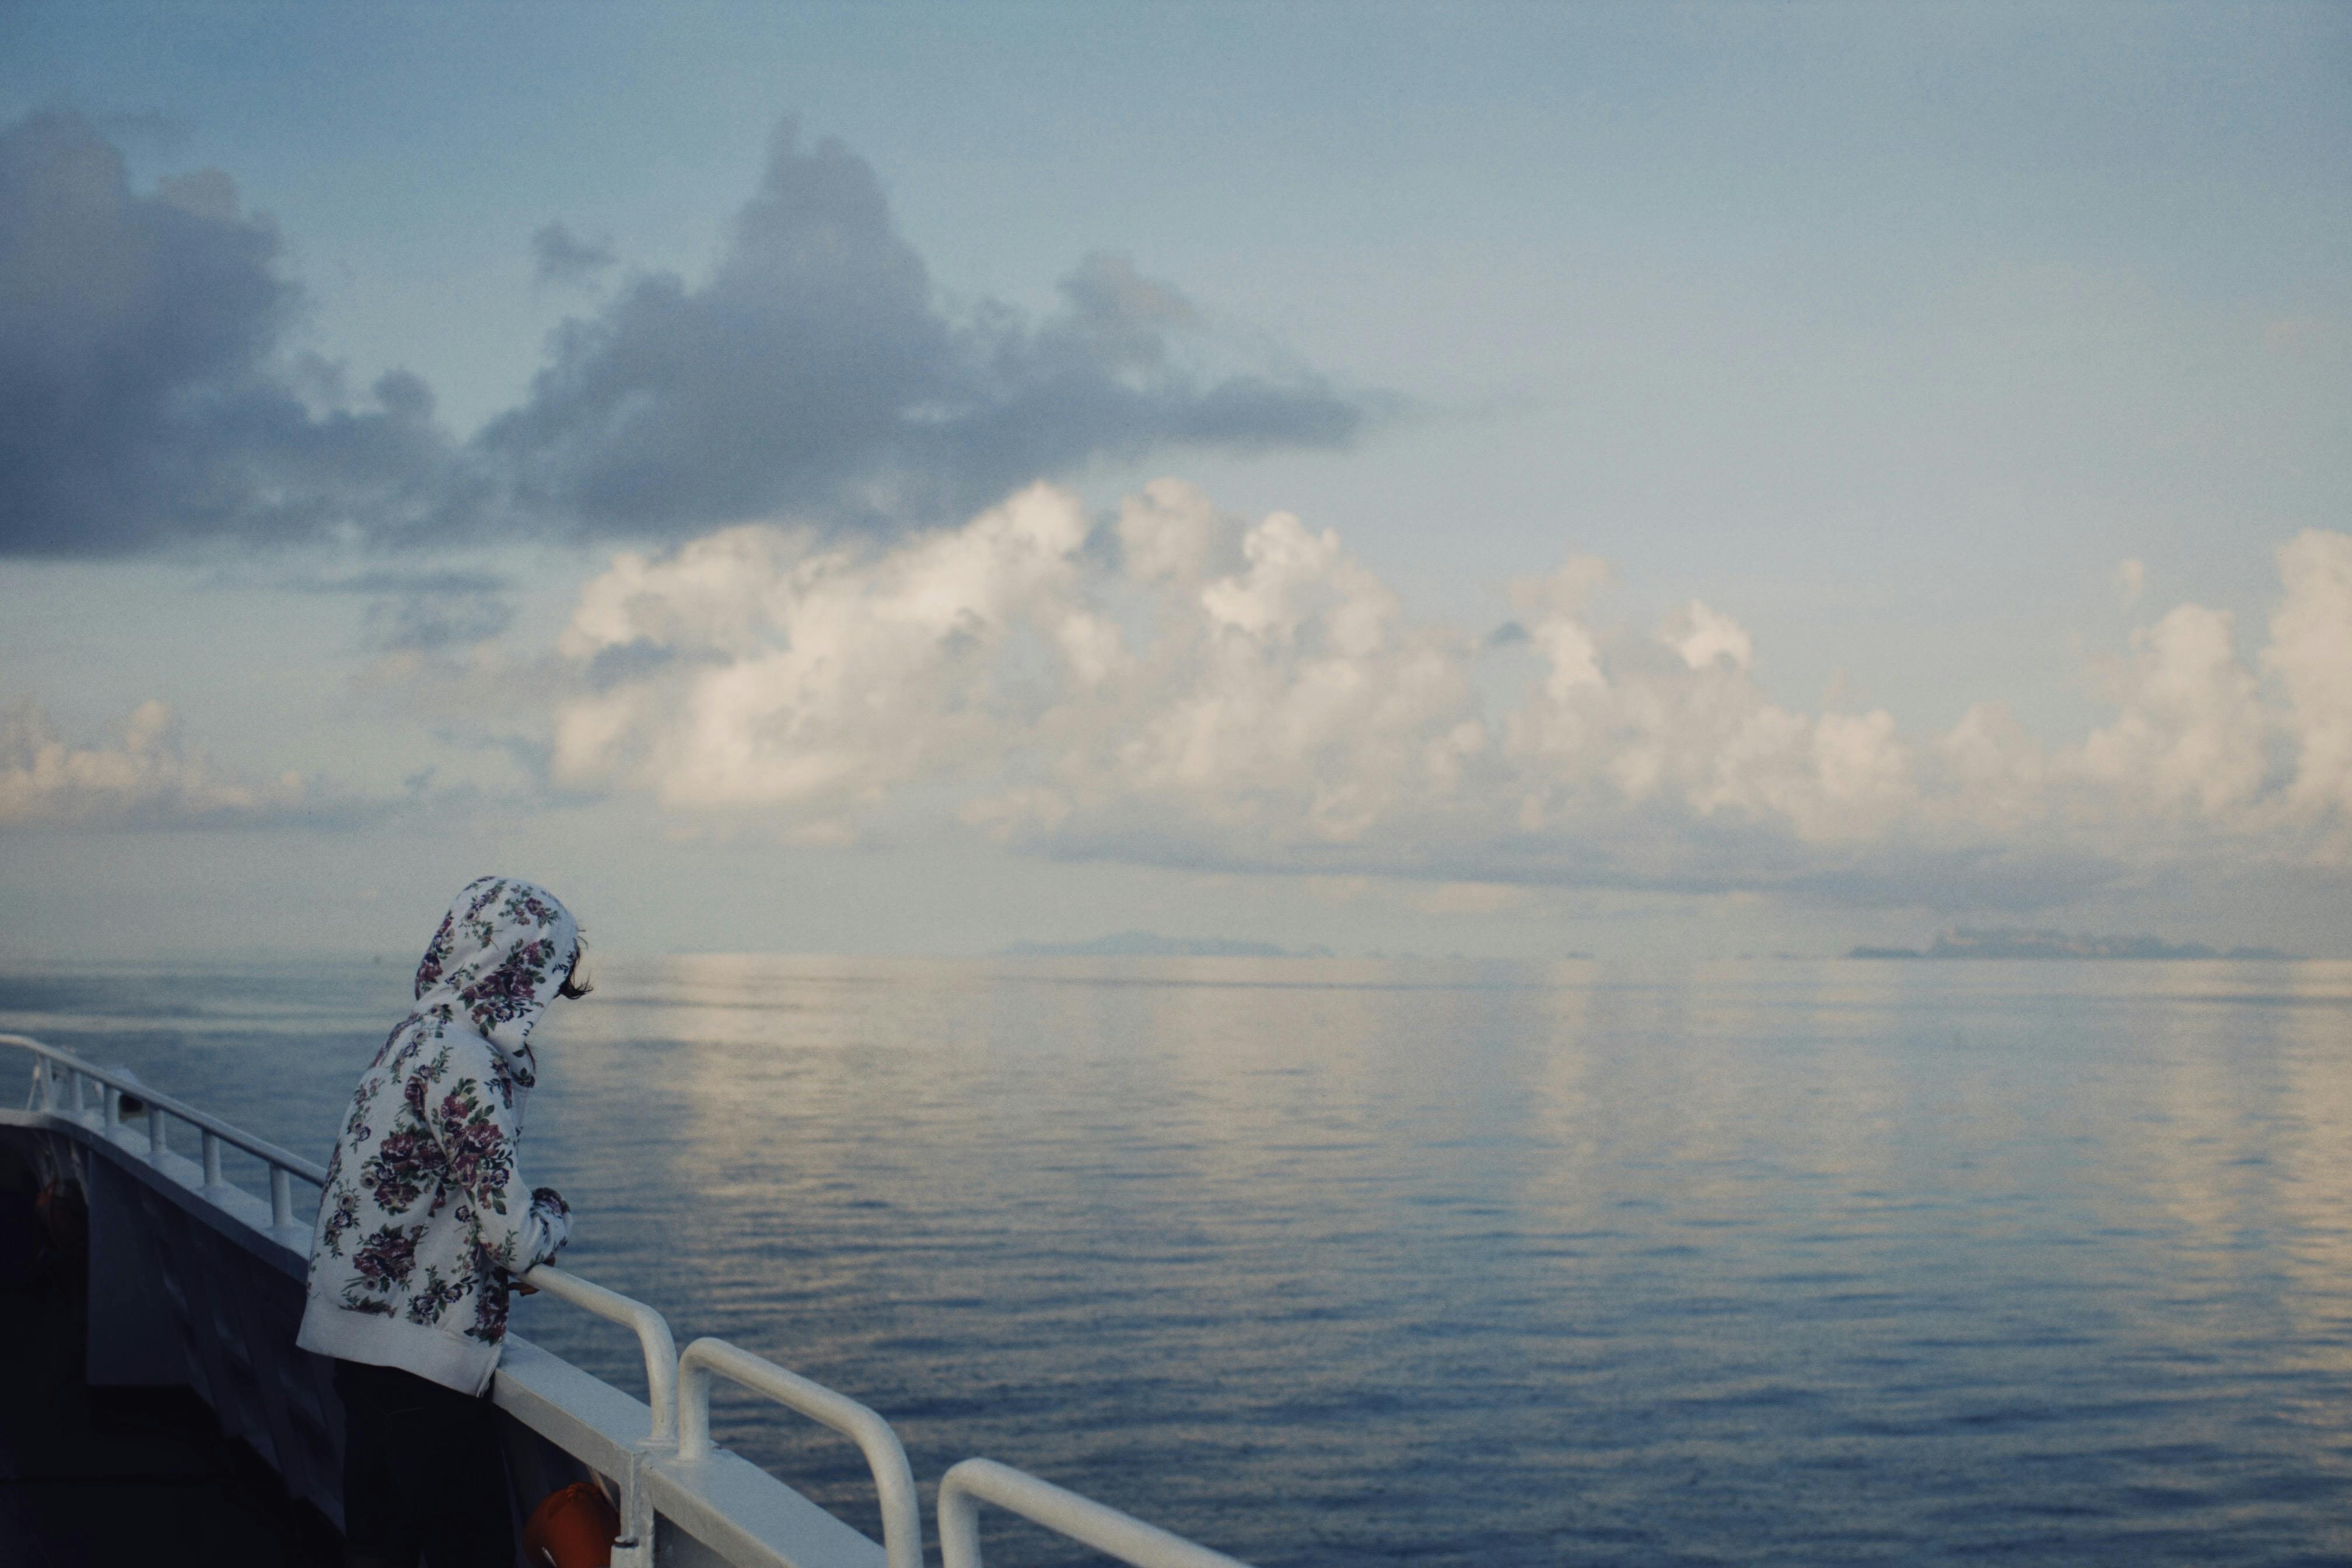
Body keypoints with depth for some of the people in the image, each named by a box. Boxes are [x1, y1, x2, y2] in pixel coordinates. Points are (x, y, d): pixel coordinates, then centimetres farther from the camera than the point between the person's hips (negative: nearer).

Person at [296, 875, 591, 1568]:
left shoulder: (413, 1039, 10)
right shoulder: (461, 1061, -19)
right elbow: (513, 1238, -19)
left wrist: (525, 1231, 9)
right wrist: (553, 1215, 1)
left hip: (358, 1340, 9)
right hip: (420, 1354, -9)